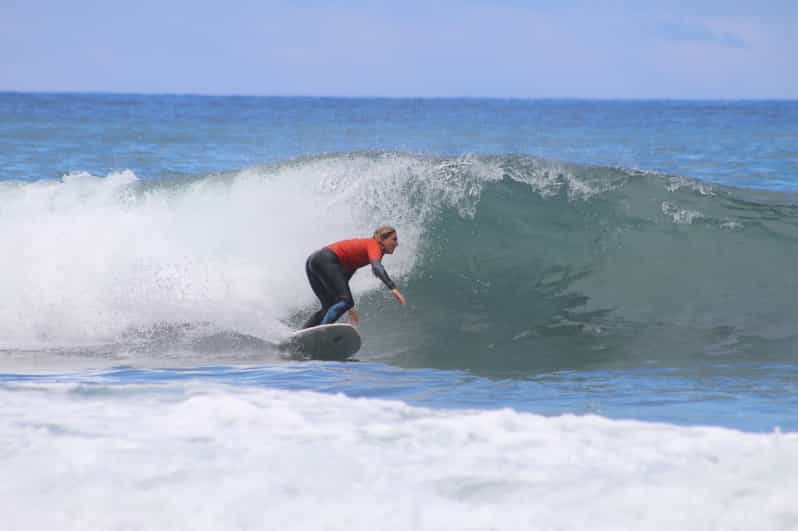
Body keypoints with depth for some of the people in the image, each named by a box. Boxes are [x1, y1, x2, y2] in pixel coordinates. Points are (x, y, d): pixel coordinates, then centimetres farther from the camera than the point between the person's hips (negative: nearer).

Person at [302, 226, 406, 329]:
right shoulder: (373, 245, -1)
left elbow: (343, 278, 30)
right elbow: (377, 267, -23)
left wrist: (350, 307, 31)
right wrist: (393, 288, -33)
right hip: (326, 261, -10)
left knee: (329, 307, 13)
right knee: (346, 301, -18)